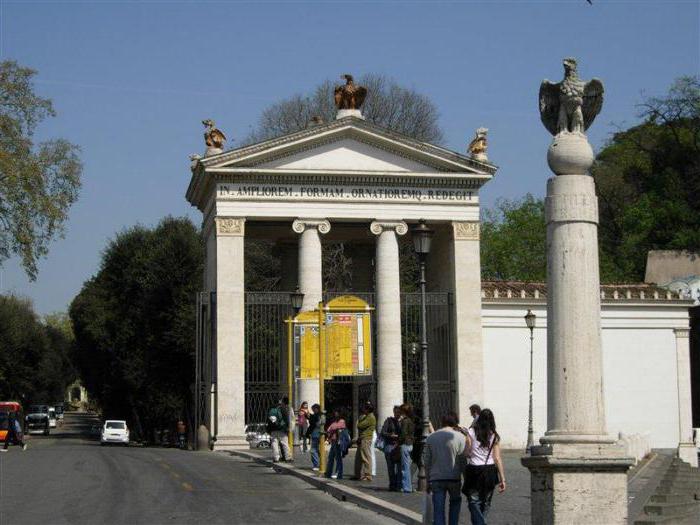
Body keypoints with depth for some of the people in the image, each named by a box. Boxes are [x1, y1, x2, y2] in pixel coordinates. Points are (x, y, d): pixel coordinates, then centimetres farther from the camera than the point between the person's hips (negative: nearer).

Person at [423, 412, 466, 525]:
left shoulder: (431, 438, 5)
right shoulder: (460, 437, -4)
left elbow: (426, 461, 7)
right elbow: (463, 460, -5)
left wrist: (428, 480, 13)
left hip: (436, 479, 1)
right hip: (454, 478, -1)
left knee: (438, 509, 2)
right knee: (455, 502, 21)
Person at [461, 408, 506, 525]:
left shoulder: (471, 432, -5)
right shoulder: (494, 436, 1)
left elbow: (468, 453, -3)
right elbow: (497, 458, -1)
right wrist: (502, 479, 1)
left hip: (475, 471, -3)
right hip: (490, 471, 3)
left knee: (474, 502, 0)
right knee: (486, 503, 17)